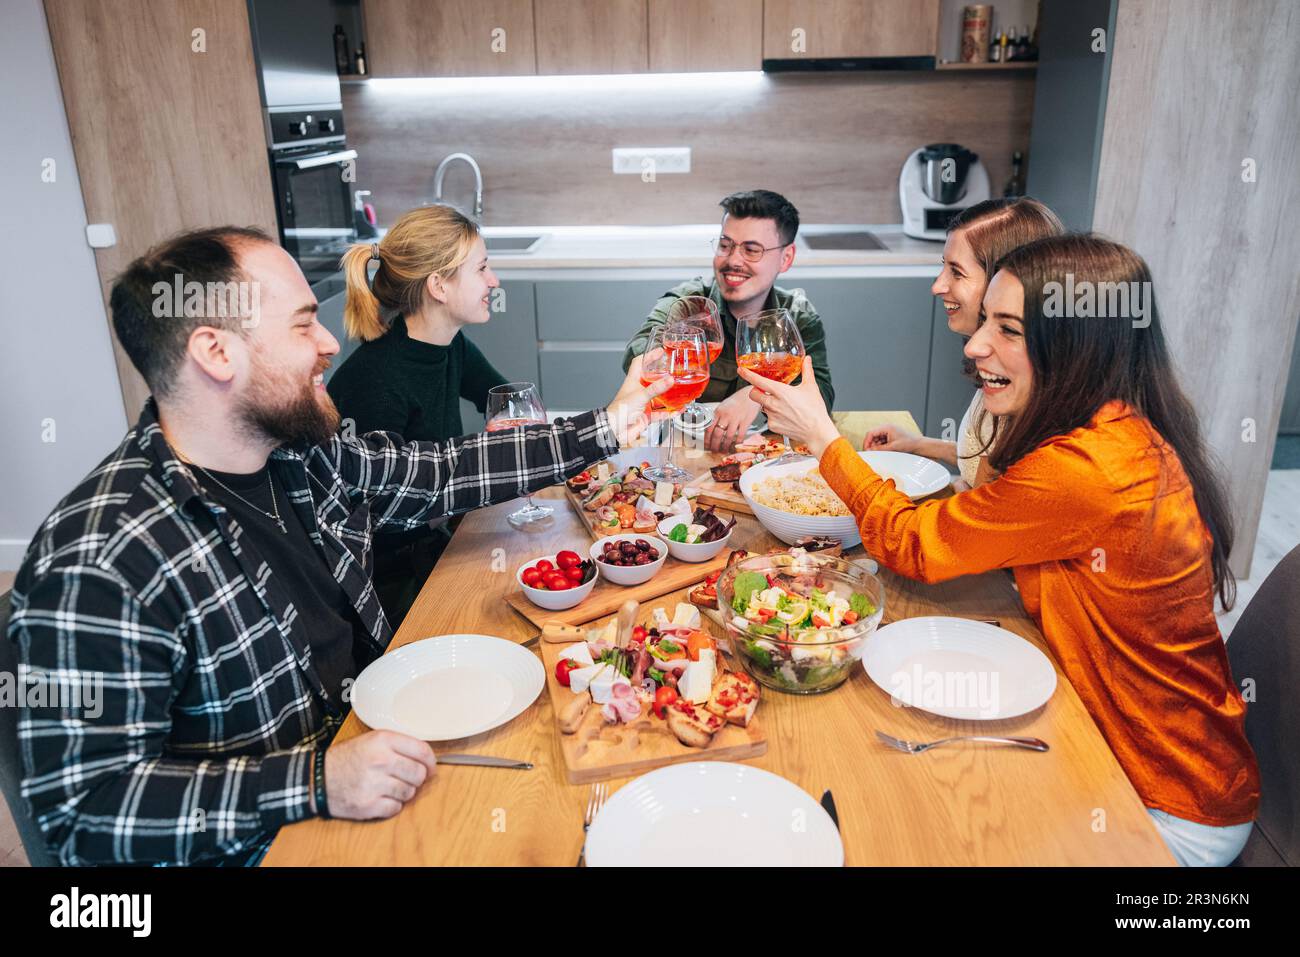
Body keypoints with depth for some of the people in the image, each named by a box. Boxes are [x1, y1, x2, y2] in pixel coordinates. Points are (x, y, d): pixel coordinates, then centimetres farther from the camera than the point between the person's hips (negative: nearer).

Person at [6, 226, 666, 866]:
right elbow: (84, 810, -23)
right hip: (268, 846, -7)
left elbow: (440, 473, 11)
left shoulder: (303, 456, -1)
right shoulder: (98, 562, -25)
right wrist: (317, 782, -32)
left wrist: (606, 427, 10)